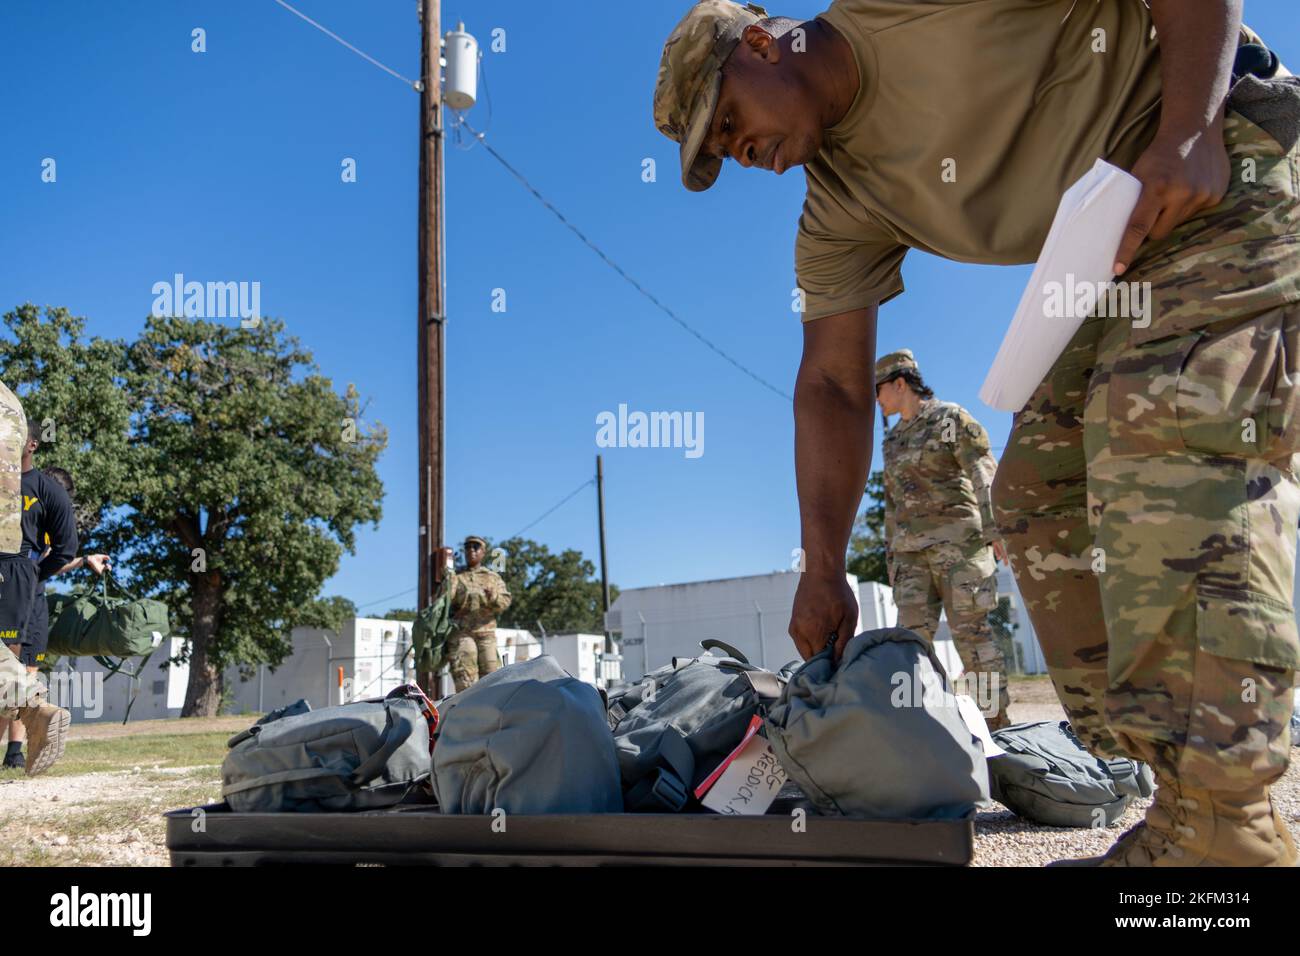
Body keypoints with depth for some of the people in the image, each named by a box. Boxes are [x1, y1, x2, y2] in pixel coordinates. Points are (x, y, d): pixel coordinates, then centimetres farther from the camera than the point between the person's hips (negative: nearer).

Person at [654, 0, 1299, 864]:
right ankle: (1172, 764, 1)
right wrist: (822, 566, -4)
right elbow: (833, 383, 1)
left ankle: (1222, 828, -22)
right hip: (1126, 264, 8)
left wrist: (1189, 125, -26)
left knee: (1178, 439, -25)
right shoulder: (841, 207, 5)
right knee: (1037, 492, -1)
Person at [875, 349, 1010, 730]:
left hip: (957, 538, -6)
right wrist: (891, 550, 18)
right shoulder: (894, 439, 20)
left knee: (970, 630, -9)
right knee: (912, 634, -6)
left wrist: (995, 530, -19)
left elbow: (984, 475, -8)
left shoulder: (951, 418, 0)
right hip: (912, 548, 6)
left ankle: (998, 721, -4)